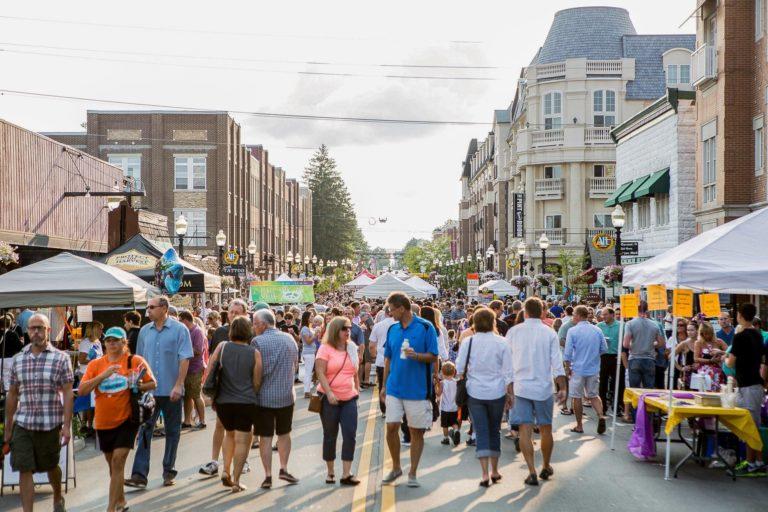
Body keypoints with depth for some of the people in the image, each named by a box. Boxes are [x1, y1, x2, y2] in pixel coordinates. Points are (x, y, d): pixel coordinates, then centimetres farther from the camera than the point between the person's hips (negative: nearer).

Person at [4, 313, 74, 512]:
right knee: (24, 470, -4)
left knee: (51, 466, 16)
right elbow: (12, 395, 11)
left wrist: (67, 425, -12)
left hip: (50, 424, -2)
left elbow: (67, 393, -6)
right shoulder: (18, 360, 6)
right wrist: (8, 428, 12)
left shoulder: (61, 358, -3)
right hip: (22, 424, 2)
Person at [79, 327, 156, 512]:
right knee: (112, 464, 17)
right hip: (104, 422, 4)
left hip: (126, 420, -4)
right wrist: (103, 375, -19)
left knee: (118, 461, -12)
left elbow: (152, 384, 1)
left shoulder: (136, 361, -5)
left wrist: (137, 386, -19)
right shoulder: (96, 364, 2)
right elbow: (82, 390, -7)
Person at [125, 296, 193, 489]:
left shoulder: (179, 330, -6)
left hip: (171, 391, -3)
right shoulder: (144, 331, 9)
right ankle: (139, 474, -3)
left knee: (172, 431, 8)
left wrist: (178, 385, -16)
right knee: (144, 431, -3)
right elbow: (139, 359, 15)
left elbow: (184, 359, -9)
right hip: (148, 390, 3)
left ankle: (169, 472, 19)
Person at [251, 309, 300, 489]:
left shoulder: (257, 341, -13)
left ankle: (268, 475, 6)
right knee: (284, 433, 19)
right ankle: (283, 469, 14)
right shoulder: (289, 339, 2)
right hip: (286, 395, 4)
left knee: (265, 437, 5)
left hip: (264, 397, -3)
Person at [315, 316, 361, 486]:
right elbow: (320, 373, -14)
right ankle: (330, 472, 20)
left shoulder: (351, 348, 9)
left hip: (349, 398, 4)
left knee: (350, 434, -6)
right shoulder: (325, 348, -7)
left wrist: (357, 389, 15)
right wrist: (329, 393, -23)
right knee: (330, 436, 7)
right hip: (329, 399, -4)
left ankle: (346, 474, -2)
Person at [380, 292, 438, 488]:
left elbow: (433, 357, -6)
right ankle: (396, 468, 20)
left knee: (416, 431, 4)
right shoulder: (392, 329, 9)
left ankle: (412, 474, 17)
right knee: (391, 427, 1)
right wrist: (384, 385, 13)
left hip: (418, 389, -4)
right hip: (394, 388, 4)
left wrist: (416, 355, -25)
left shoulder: (425, 327, -7)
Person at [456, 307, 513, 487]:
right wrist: (510, 391, 6)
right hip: (497, 392, 1)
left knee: (481, 432, 2)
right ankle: (494, 471, 23)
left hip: (475, 392, -1)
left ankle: (485, 474, -6)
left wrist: (465, 377, 19)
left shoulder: (468, 342, -6)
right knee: (495, 430, 15)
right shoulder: (501, 342, -6)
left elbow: (460, 368, -1)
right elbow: (508, 371, -3)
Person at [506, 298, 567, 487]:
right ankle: (546, 468, 28)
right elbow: (557, 363, -6)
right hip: (543, 387, 0)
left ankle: (532, 472, -5)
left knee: (525, 430, 0)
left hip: (520, 387, 0)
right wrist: (562, 388, -3)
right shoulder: (550, 333, -2)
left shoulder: (514, 331, 0)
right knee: (546, 429, 14)